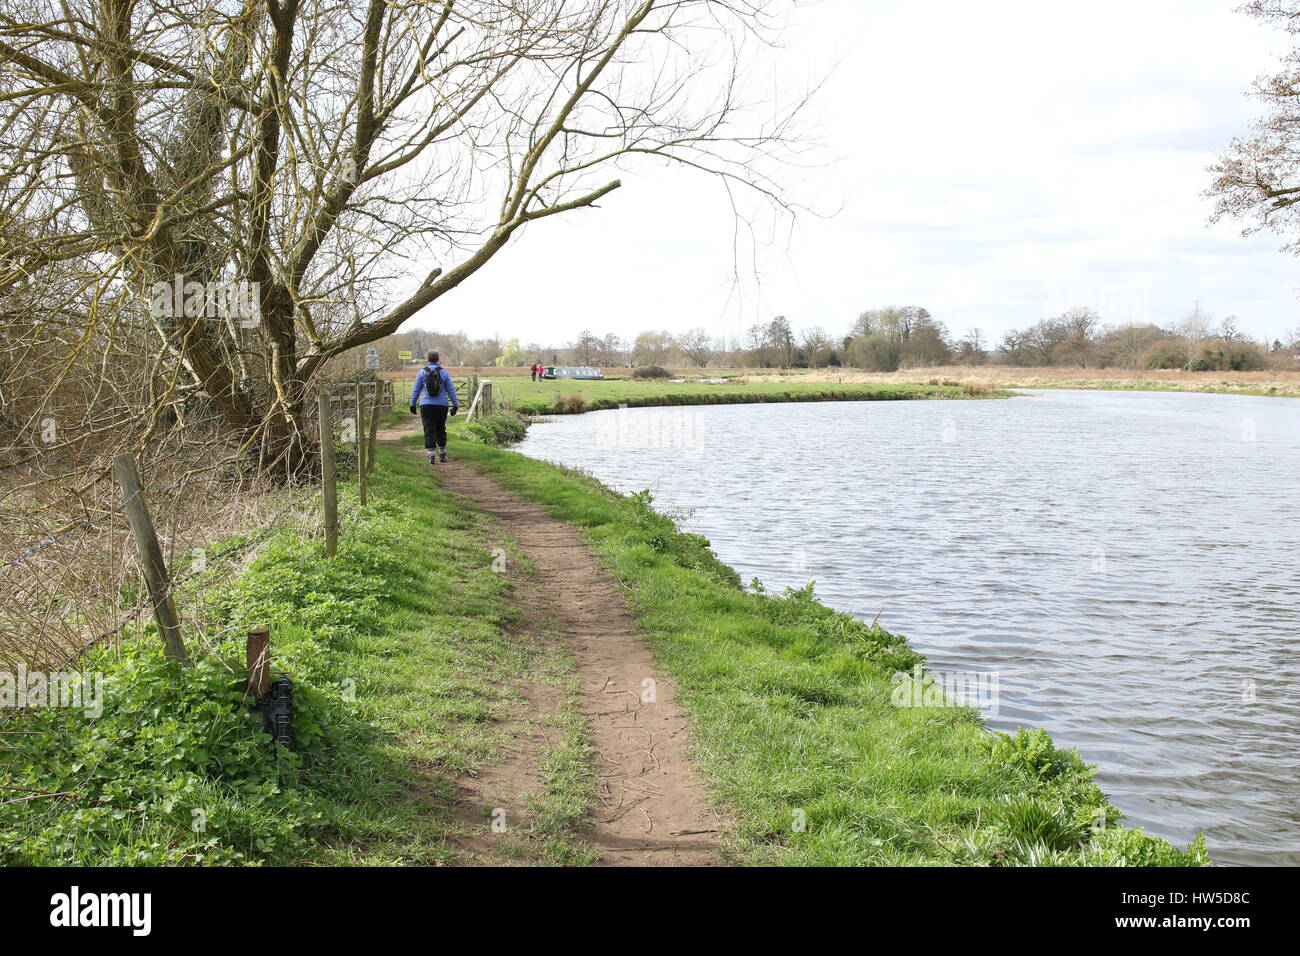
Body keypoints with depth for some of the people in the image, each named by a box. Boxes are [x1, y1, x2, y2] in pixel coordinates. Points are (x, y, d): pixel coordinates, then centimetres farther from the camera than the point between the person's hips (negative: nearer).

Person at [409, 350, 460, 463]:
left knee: (429, 431, -1)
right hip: (442, 406, 1)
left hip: (426, 405, -1)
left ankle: (431, 455, -9)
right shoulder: (443, 372, 0)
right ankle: (442, 454, 20)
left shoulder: (422, 372, 0)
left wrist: (412, 404, 12)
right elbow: (451, 390, 2)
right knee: (441, 430, 14)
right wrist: (456, 405, 6)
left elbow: (415, 390, 4)